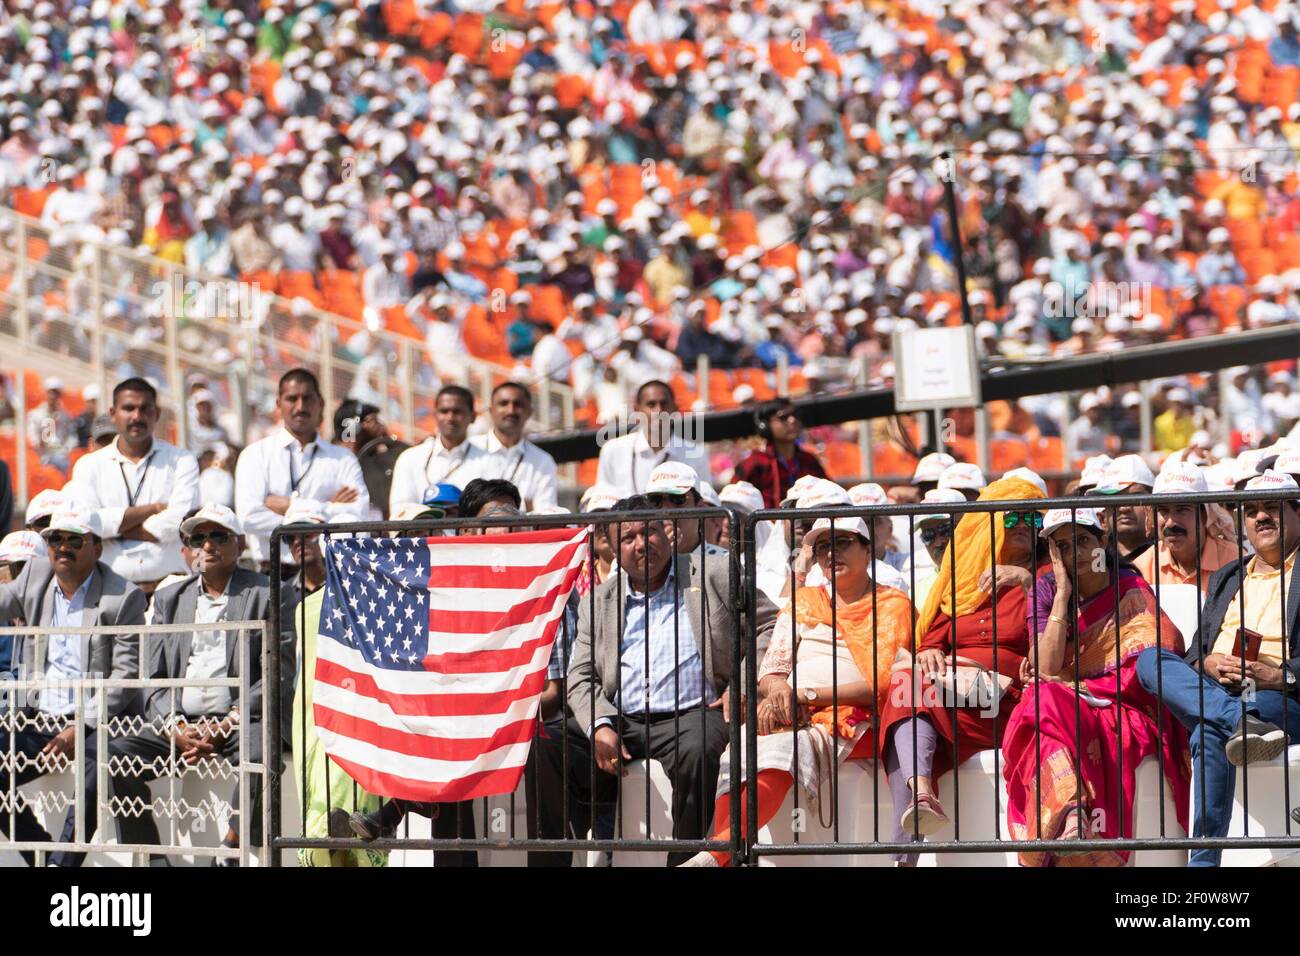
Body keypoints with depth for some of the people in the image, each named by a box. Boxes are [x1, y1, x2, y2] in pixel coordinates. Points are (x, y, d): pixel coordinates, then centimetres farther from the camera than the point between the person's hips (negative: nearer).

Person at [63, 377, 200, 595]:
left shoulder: (181, 461, 10)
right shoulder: (90, 465, 13)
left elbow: (179, 523, -5)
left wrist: (116, 528, -1)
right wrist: (151, 509, -3)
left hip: (169, 585, -1)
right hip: (109, 586, 1)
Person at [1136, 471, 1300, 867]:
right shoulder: (1225, 578, 29)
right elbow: (1196, 650, 22)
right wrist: (1209, 664, -3)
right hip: (1213, 692, 6)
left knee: (1209, 734, -36)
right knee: (1150, 659, -21)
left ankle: (1203, 859, -40)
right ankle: (1243, 724, -43)